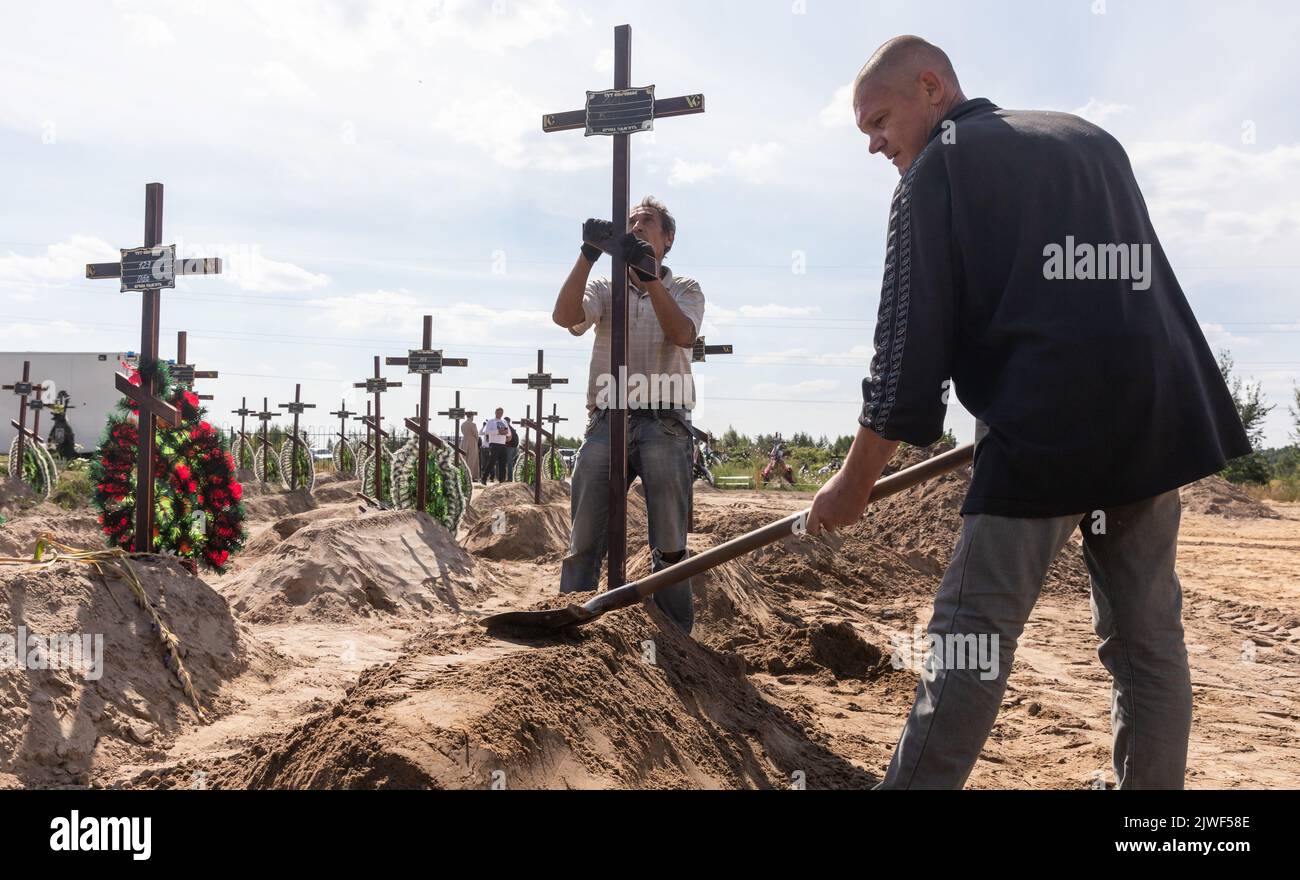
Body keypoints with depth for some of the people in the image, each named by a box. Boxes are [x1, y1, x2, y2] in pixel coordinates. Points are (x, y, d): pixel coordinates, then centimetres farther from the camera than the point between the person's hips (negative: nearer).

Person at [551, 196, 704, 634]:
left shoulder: (685, 289, 14)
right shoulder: (605, 287, 17)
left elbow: (683, 335, -9)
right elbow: (564, 316, -5)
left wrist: (648, 274, -18)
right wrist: (588, 255, -15)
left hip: (664, 425, -1)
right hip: (606, 422, 1)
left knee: (669, 544, -1)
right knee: (584, 540, -3)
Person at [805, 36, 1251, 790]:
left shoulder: (938, 169, 1)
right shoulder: (1093, 141, 20)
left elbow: (910, 339, -6)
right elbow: (1140, 282, 22)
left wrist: (856, 483, -1)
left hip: (1046, 426, -7)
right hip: (1155, 416, 7)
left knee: (972, 632, -2)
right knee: (1149, 635, 11)